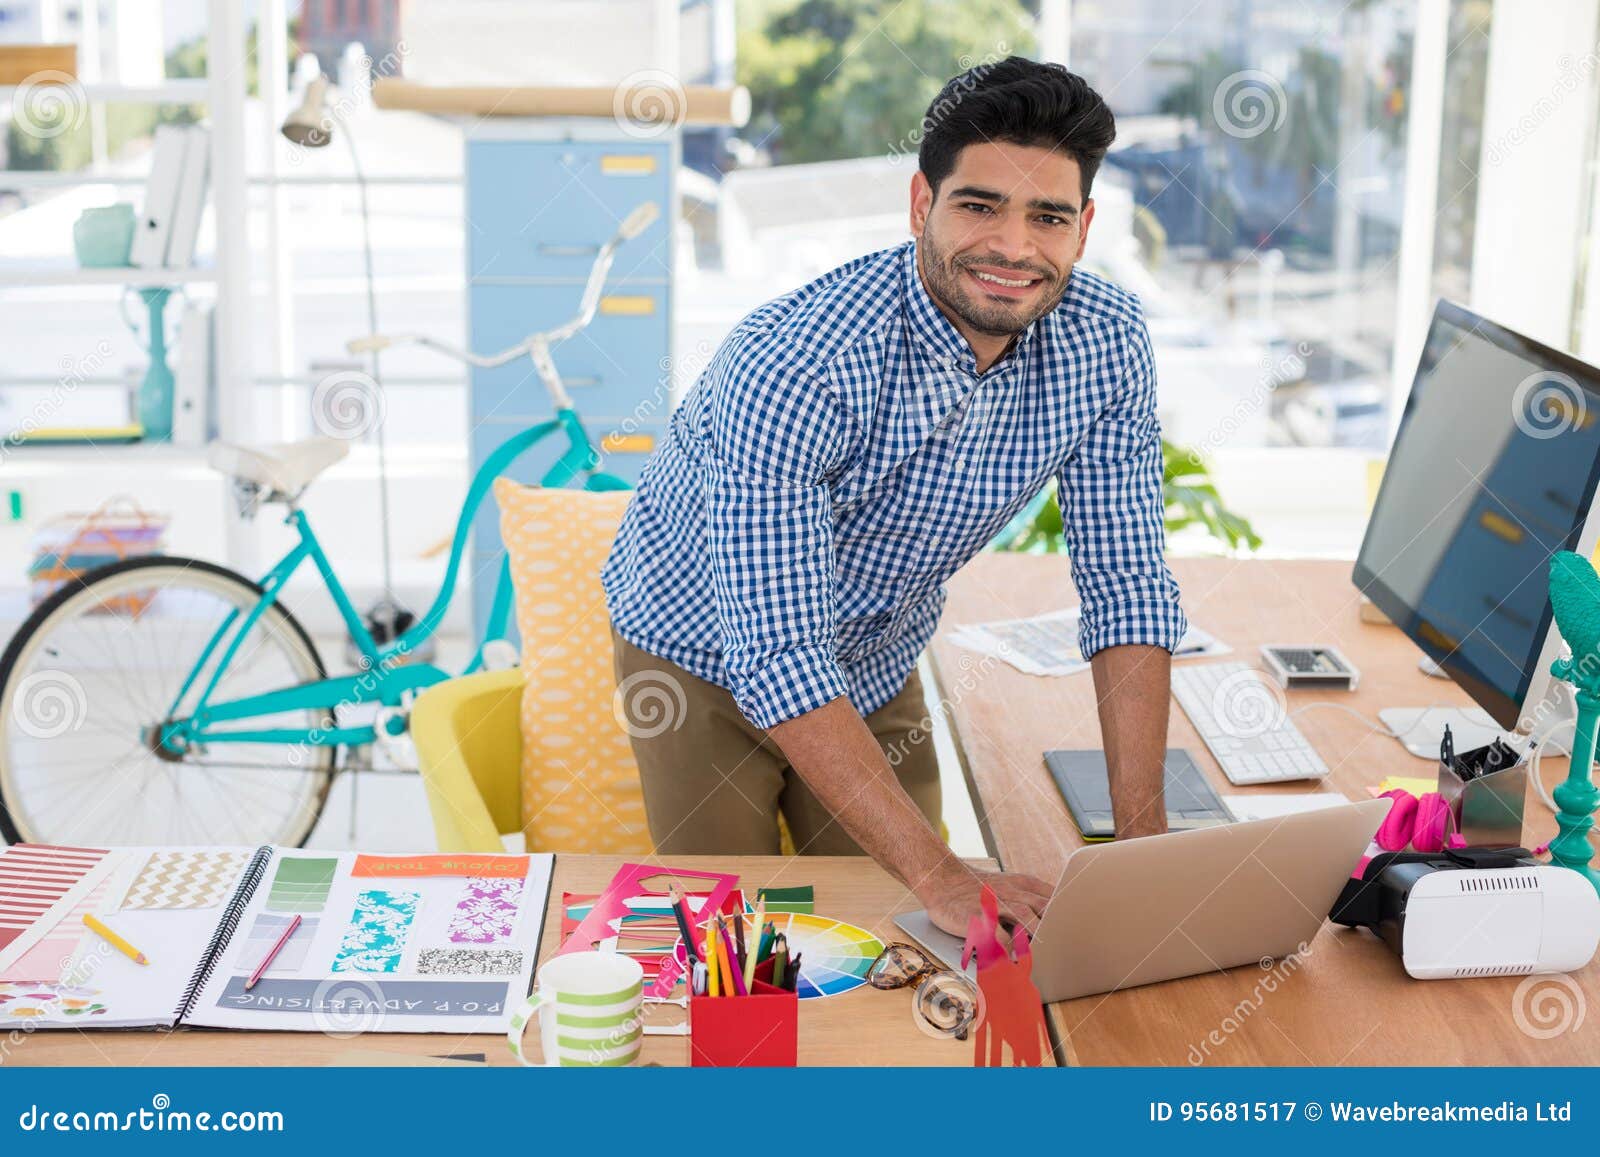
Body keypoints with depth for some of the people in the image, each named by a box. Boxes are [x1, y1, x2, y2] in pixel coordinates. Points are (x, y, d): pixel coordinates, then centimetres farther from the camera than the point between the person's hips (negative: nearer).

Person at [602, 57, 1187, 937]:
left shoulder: (1106, 342, -20)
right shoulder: (795, 367, -38)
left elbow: (1127, 588, -16)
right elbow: (778, 660, -41)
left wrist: (1144, 834, -25)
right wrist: (940, 877, -47)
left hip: (877, 664, 5)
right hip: (707, 657, -4)